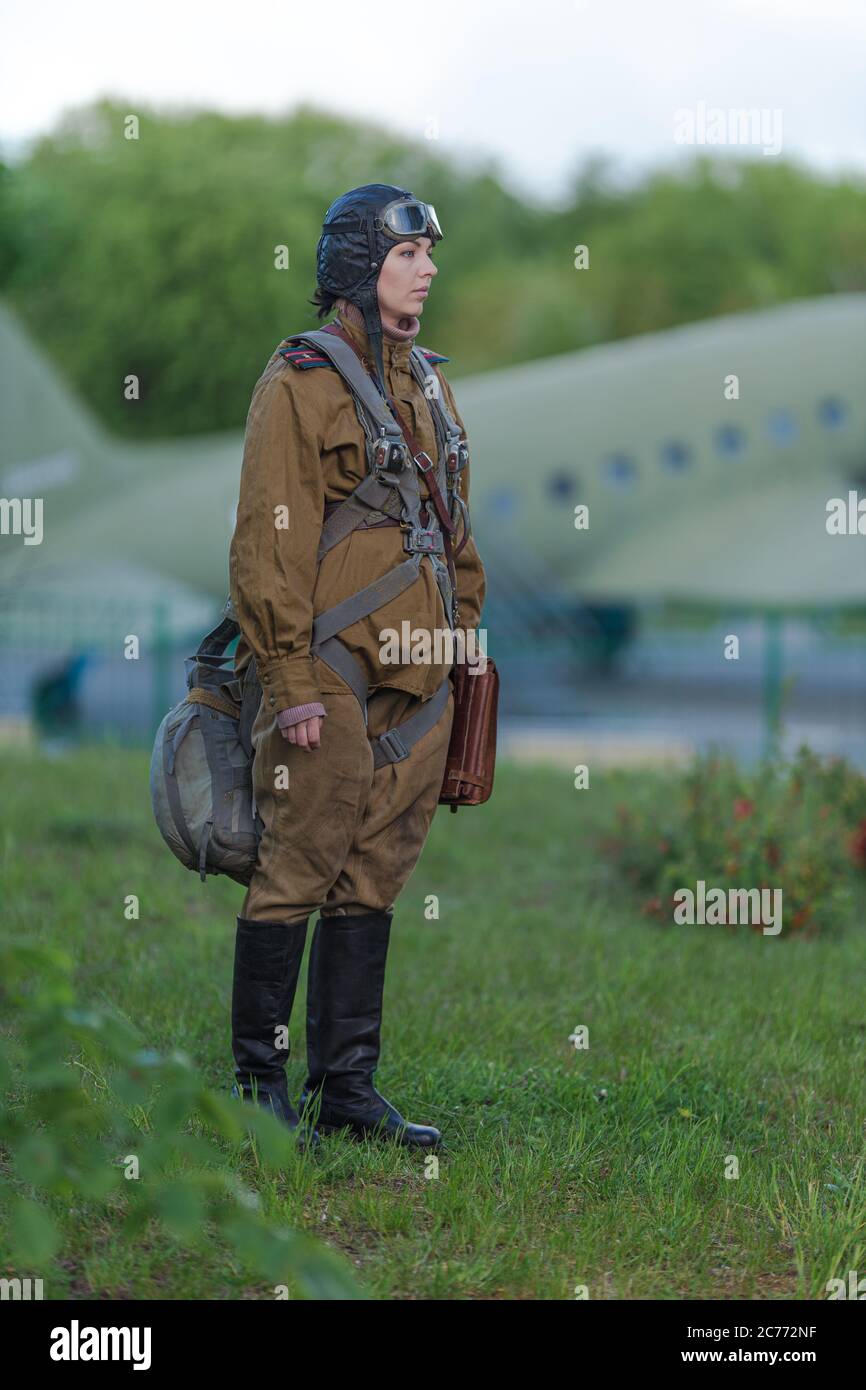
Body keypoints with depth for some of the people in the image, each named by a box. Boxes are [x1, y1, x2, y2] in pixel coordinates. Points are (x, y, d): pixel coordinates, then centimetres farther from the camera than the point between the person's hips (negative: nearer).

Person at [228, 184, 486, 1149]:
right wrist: (291, 681, -16)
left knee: (373, 880, 9)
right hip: (332, 678, -7)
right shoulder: (298, 383, -7)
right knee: (296, 876, -3)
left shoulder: (427, 385, 17)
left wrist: (463, 644, 16)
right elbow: (269, 543, -12)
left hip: (416, 678, 7)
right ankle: (259, 1087, 4)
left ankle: (346, 1086, 14)